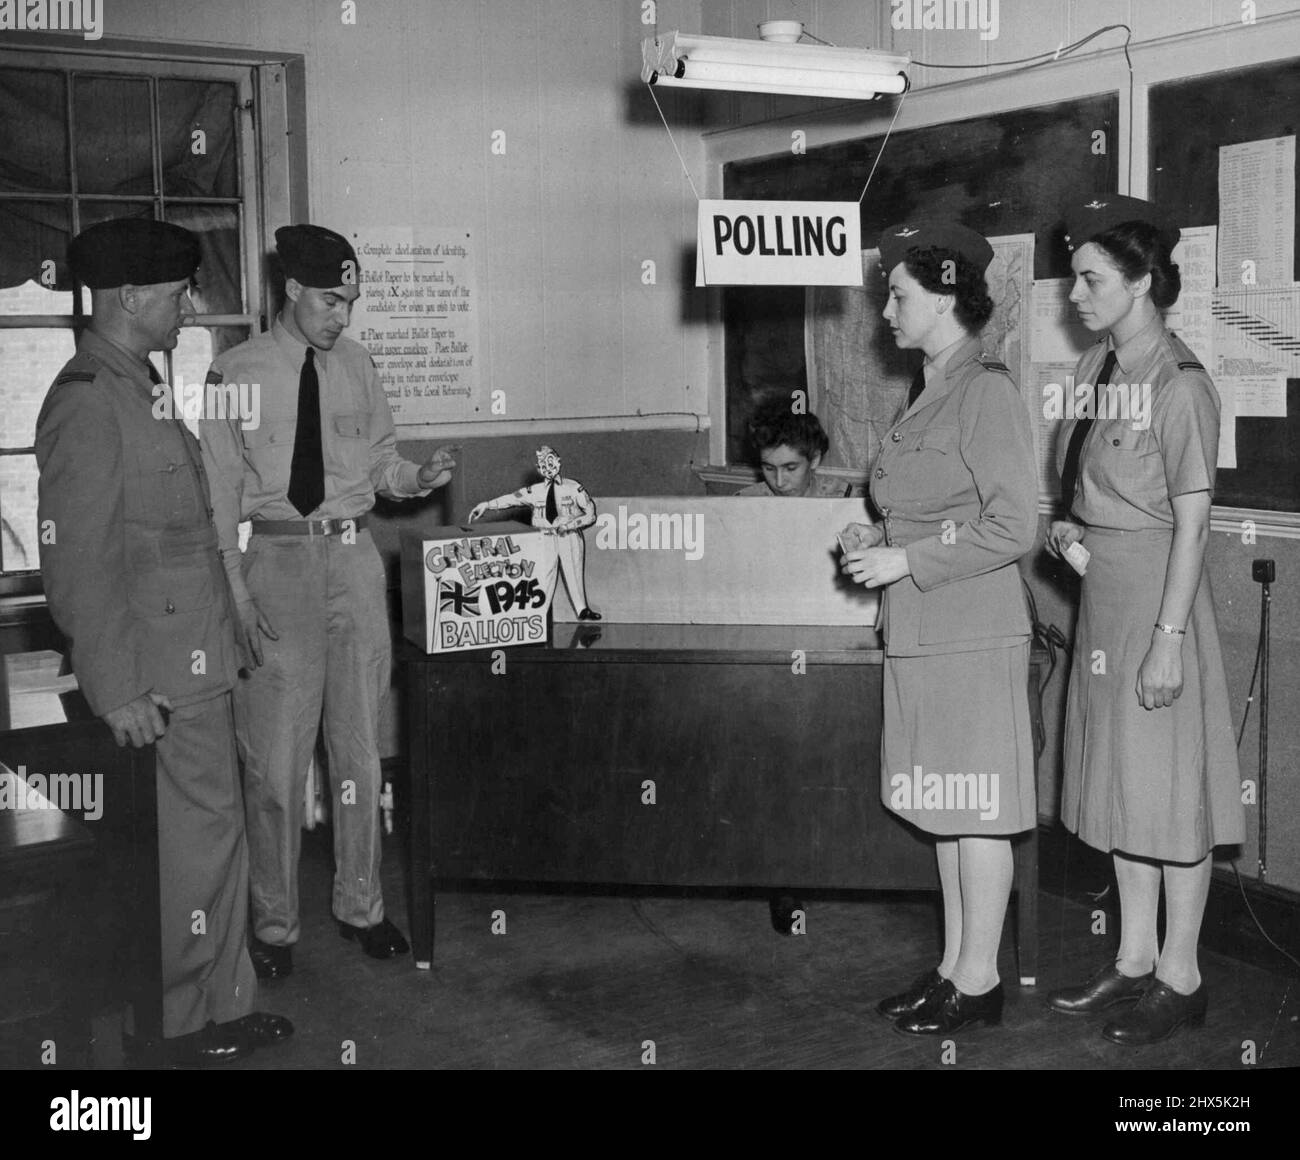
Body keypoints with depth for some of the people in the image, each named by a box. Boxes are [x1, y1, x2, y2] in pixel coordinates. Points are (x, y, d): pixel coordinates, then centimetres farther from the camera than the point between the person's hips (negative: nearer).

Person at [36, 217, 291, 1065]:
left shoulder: (141, 389, 14)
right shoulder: (88, 403, -17)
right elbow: (77, 561, -20)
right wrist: (116, 690, -22)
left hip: (197, 662, 10)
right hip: (160, 677, -10)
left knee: (213, 833, 17)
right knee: (197, 839, 0)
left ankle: (224, 1007, 30)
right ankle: (172, 1026, 17)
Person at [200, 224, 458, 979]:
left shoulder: (358, 366, 6)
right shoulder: (238, 373, -6)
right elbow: (221, 491, -5)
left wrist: (419, 478, -10)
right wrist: (237, 591, -10)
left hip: (353, 556, 4)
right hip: (274, 557, -4)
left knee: (361, 745, 11)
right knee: (276, 758, 1)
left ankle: (361, 906, 26)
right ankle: (275, 924, 16)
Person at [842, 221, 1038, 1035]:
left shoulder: (988, 388, -14)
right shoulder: (931, 389, 13)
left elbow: (1014, 527, -18)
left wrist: (907, 562, -16)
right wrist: (880, 538, 7)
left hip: (973, 637, -9)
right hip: (922, 634, 9)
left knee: (976, 810, 1)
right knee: (943, 807, 15)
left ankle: (979, 983, 13)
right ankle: (955, 966, 27)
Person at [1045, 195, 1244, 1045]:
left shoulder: (1179, 384, -16)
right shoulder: (1097, 367, 8)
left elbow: (1192, 520, -17)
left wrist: (1169, 638, -19)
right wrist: (1069, 527, 0)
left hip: (1158, 593, -8)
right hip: (1101, 592, 8)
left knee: (1170, 782, 2)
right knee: (1119, 776, 15)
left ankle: (1180, 977, 16)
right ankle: (1135, 959, 28)